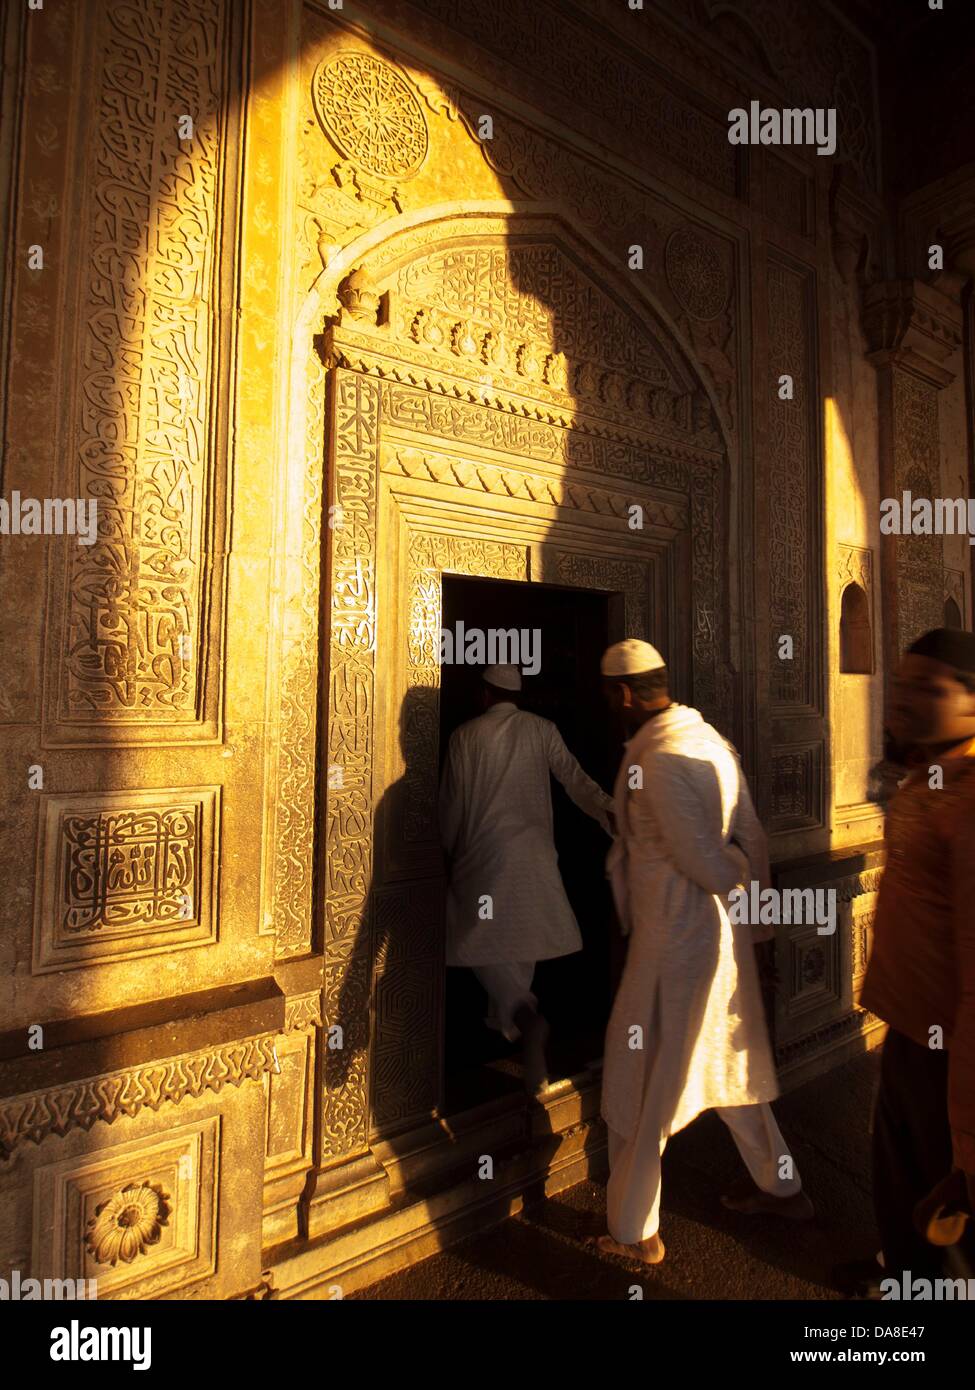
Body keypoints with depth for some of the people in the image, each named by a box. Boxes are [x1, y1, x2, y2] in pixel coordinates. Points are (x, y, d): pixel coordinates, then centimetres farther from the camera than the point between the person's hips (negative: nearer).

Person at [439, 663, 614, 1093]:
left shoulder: (465, 735, -4)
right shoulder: (542, 730, 1)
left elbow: (453, 803, 1)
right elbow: (576, 781, -6)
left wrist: (449, 849, 14)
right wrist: (611, 813, -3)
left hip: (485, 852, -3)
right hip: (533, 852, 3)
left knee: (484, 940, 4)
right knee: (523, 937, 17)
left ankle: (526, 1016, -16)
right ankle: (504, 1019, 34)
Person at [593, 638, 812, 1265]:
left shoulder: (661, 762, -25)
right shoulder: (711, 740, 2)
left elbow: (707, 865, -22)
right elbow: (753, 842, 6)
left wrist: (741, 878, -1)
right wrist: (757, 921, 12)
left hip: (675, 943, -9)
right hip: (722, 933, 9)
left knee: (639, 1087, 10)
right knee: (730, 1065, 27)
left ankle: (634, 1232, 29)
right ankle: (781, 1186, 47)